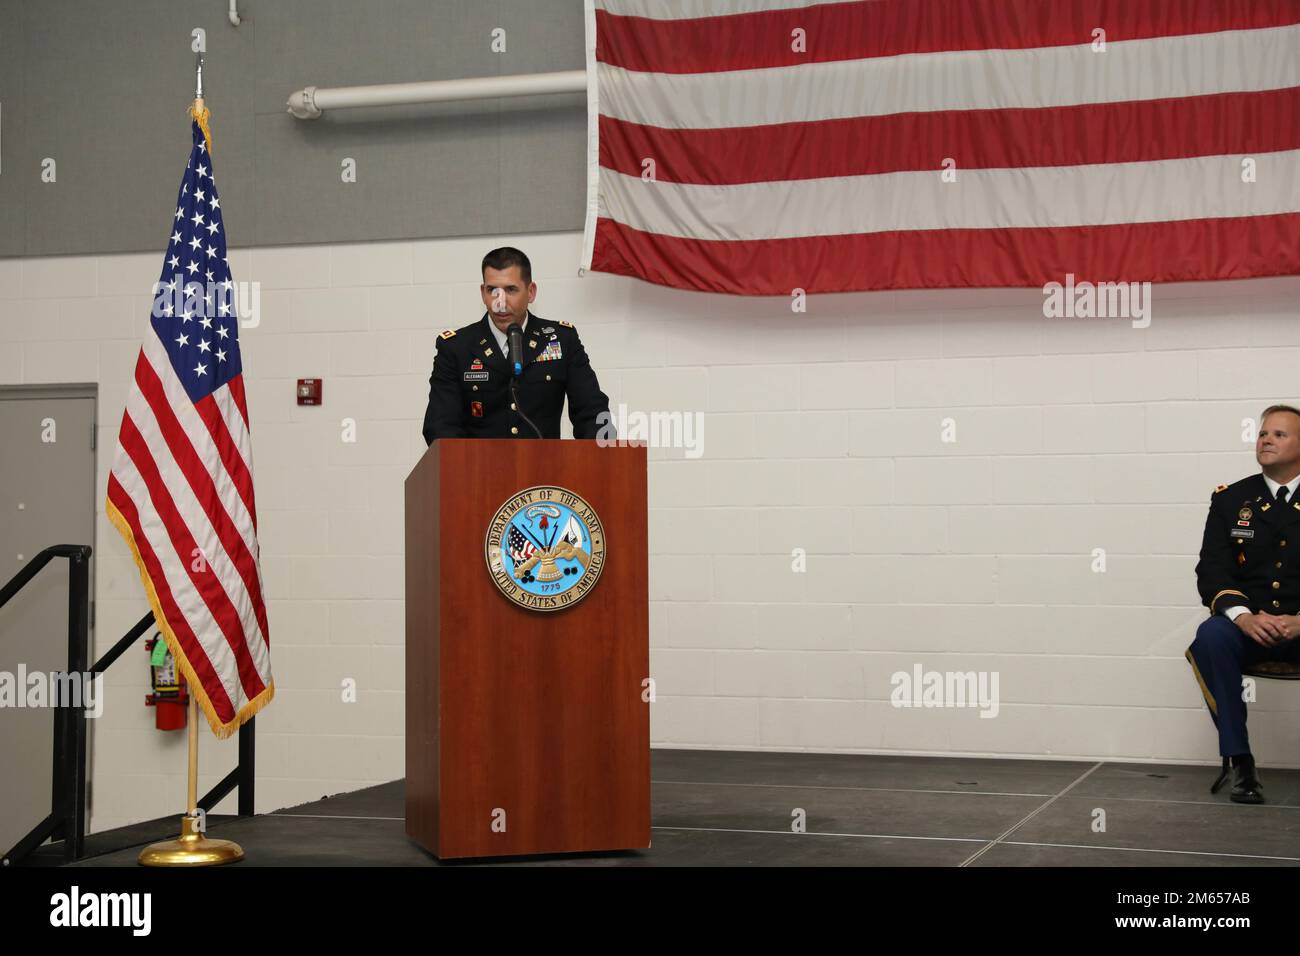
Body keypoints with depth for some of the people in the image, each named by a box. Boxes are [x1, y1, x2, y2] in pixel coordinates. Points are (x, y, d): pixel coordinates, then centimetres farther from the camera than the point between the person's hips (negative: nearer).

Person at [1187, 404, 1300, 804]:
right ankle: (1238, 762, -26)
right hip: (1249, 625, 2)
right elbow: (1212, 572, 2)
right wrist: (1244, 616, -17)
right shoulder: (1230, 500, 11)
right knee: (1211, 636, -32)